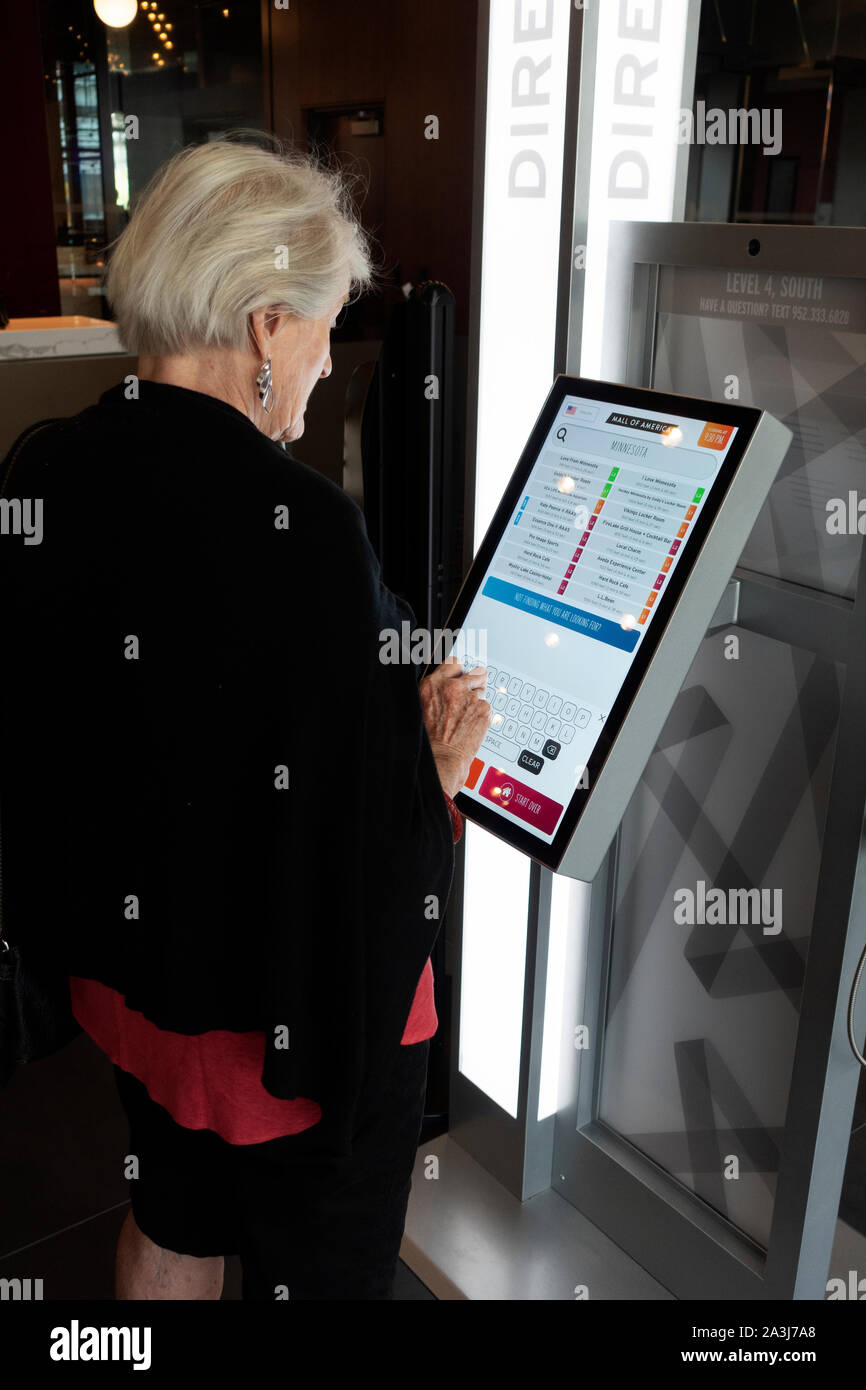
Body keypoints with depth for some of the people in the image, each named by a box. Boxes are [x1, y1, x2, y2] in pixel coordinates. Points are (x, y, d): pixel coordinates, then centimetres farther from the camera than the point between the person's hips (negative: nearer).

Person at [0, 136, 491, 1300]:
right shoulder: (298, 525, -31)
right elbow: (355, 822, -28)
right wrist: (439, 767, -10)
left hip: (128, 963, 7)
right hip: (298, 1004, -7)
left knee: (173, 1222, 32)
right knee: (324, 1267, 21)